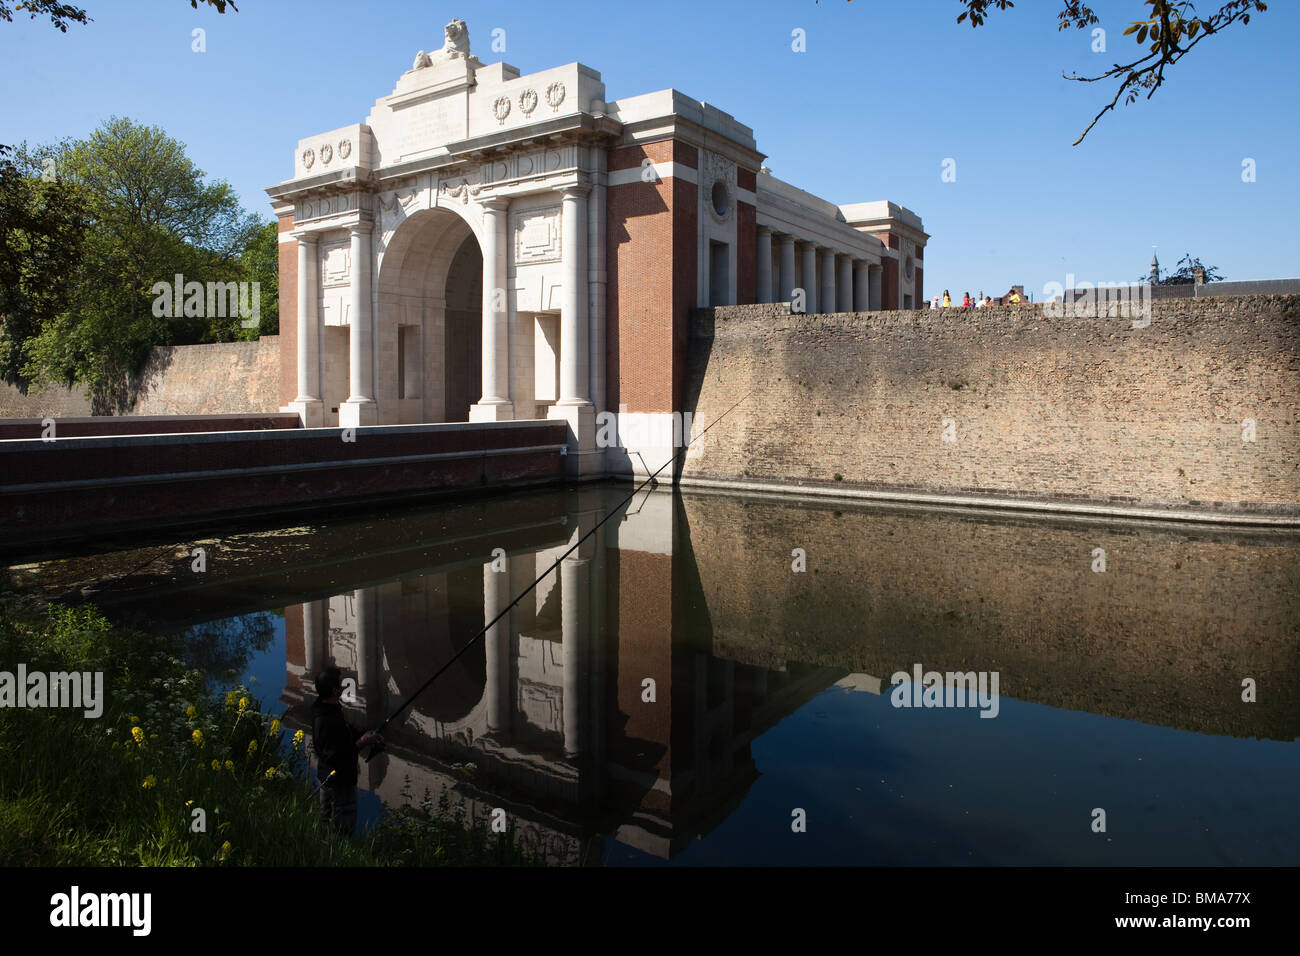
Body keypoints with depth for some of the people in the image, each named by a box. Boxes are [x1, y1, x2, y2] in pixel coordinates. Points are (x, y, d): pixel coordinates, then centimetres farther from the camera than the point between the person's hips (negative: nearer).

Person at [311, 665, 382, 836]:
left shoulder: (321, 707, -5)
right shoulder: (329, 722, -35)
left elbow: (344, 732, 11)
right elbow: (334, 756, -33)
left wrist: (364, 735, -2)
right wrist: (361, 743, -27)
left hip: (326, 776, 10)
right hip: (339, 781, -10)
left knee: (325, 819, 29)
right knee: (344, 829, 8)